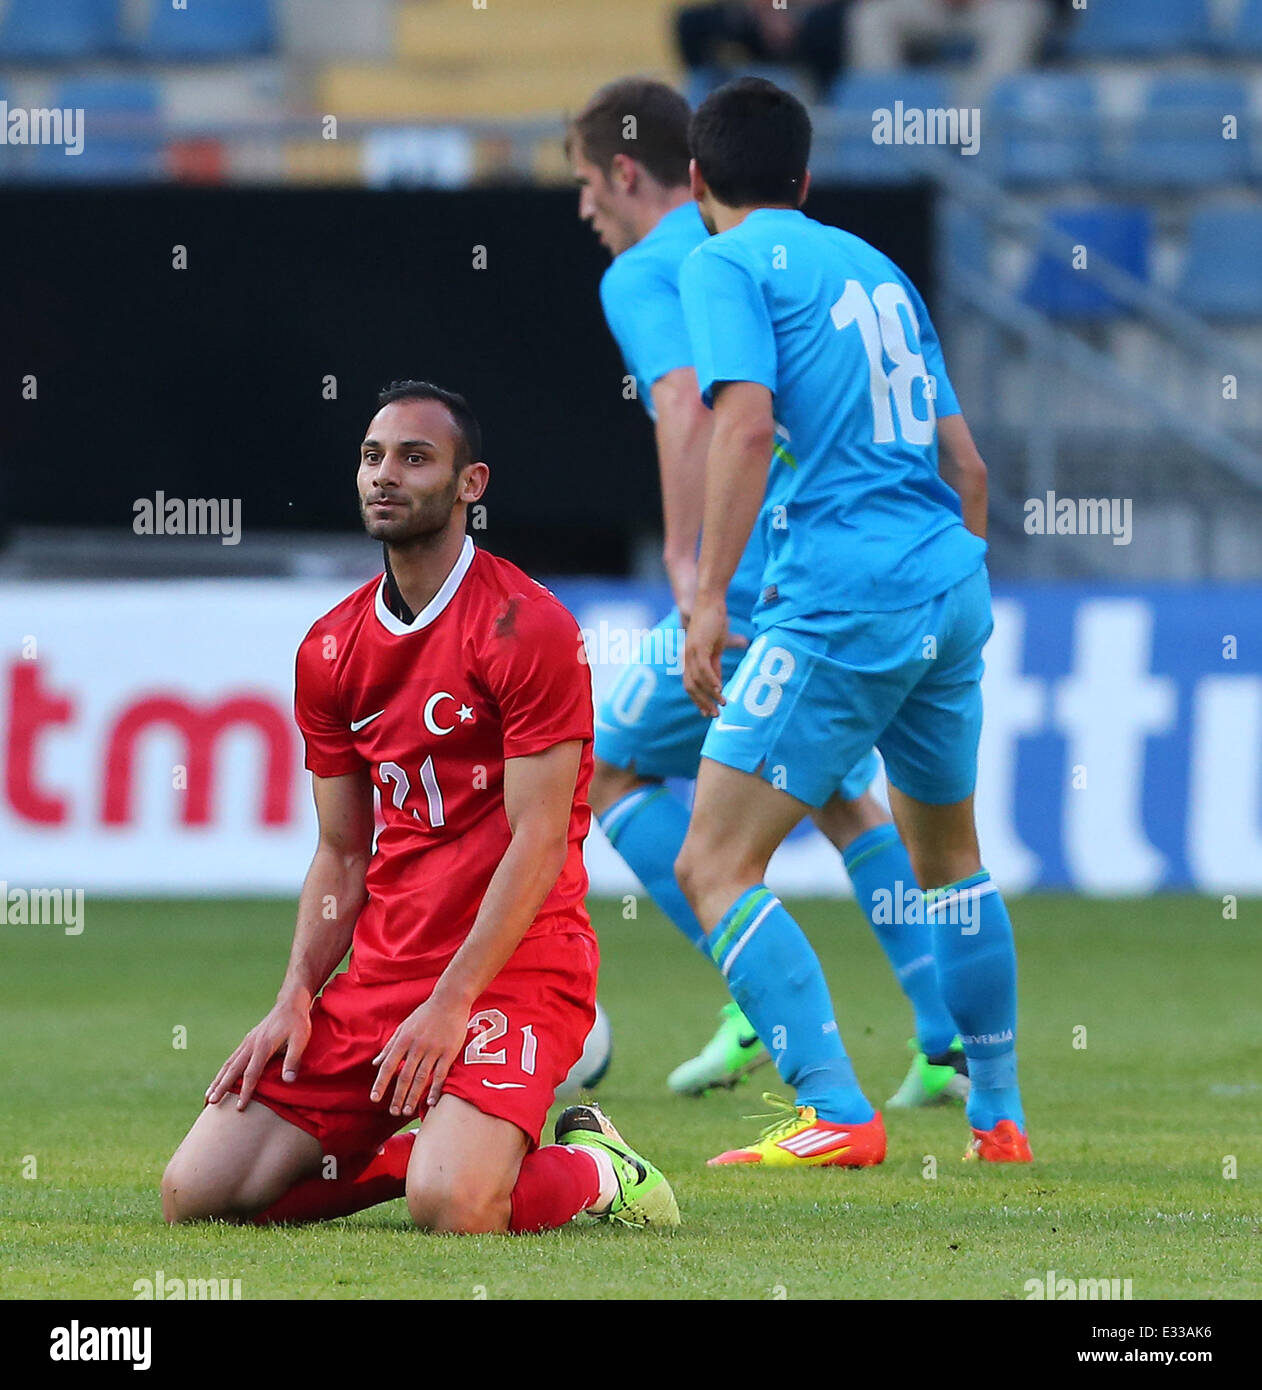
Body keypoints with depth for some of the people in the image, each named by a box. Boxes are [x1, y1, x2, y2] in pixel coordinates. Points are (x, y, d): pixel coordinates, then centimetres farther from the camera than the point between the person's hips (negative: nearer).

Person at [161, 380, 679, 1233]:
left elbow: (539, 842, -13)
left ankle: (592, 1169, 3)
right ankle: (419, 1152, 15)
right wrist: (297, 998, 0)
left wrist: (452, 1003, -19)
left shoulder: (527, 628, -10)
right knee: (196, 1195, -6)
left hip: (513, 964, -6)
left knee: (451, 1206, -30)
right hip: (382, 968, 7)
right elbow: (343, 853, 15)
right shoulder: (330, 650, 11)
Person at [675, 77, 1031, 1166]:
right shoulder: (878, 269, 21)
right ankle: (999, 1117, 29)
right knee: (949, 856, 25)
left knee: (715, 866, -6)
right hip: (952, 586, 8)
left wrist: (710, 595, -17)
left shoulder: (727, 264, 0)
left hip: (842, 599, -8)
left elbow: (746, 424, -16)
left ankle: (837, 1115, -17)